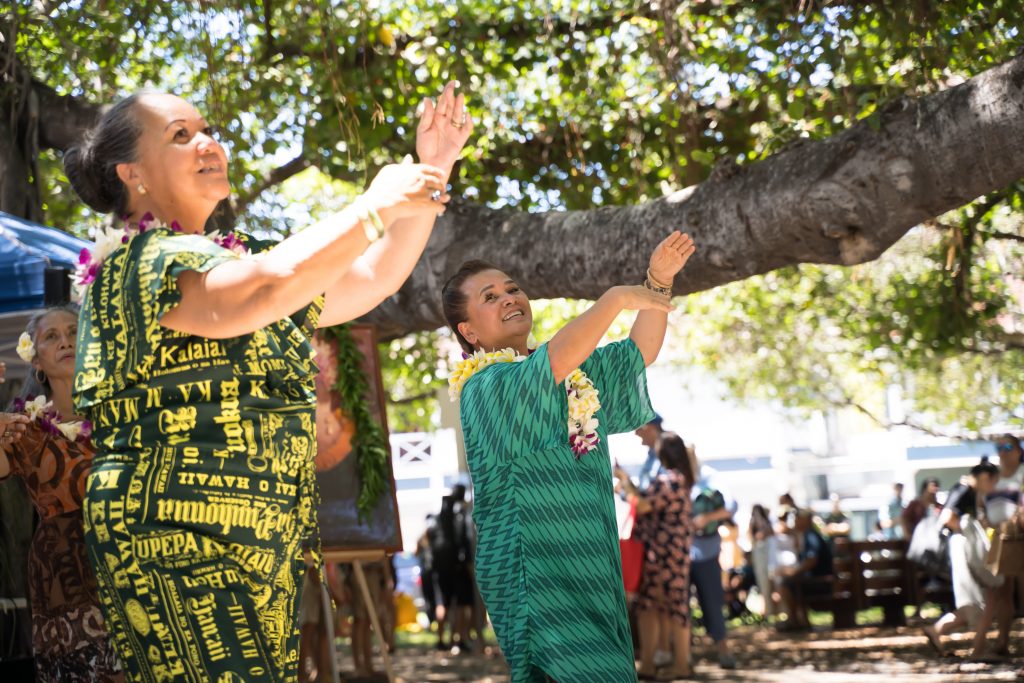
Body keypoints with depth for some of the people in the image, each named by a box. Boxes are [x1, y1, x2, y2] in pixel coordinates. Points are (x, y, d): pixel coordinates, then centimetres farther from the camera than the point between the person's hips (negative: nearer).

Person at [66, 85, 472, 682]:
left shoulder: (231, 259, 22)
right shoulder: (142, 262, -8)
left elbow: (371, 280, 22)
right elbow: (269, 288, -27)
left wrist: (432, 172, 12)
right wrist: (378, 206, -18)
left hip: (264, 546, 9)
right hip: (178, 542, -9)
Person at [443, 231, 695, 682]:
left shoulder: (575, 372, 18)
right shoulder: (484, 387, -9)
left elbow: (640, 353, 15)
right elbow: (555, 363, -25)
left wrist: (659, 281, 2)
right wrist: (617, 298, -21)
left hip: (591, 567, 8)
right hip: (535, 573, -8)